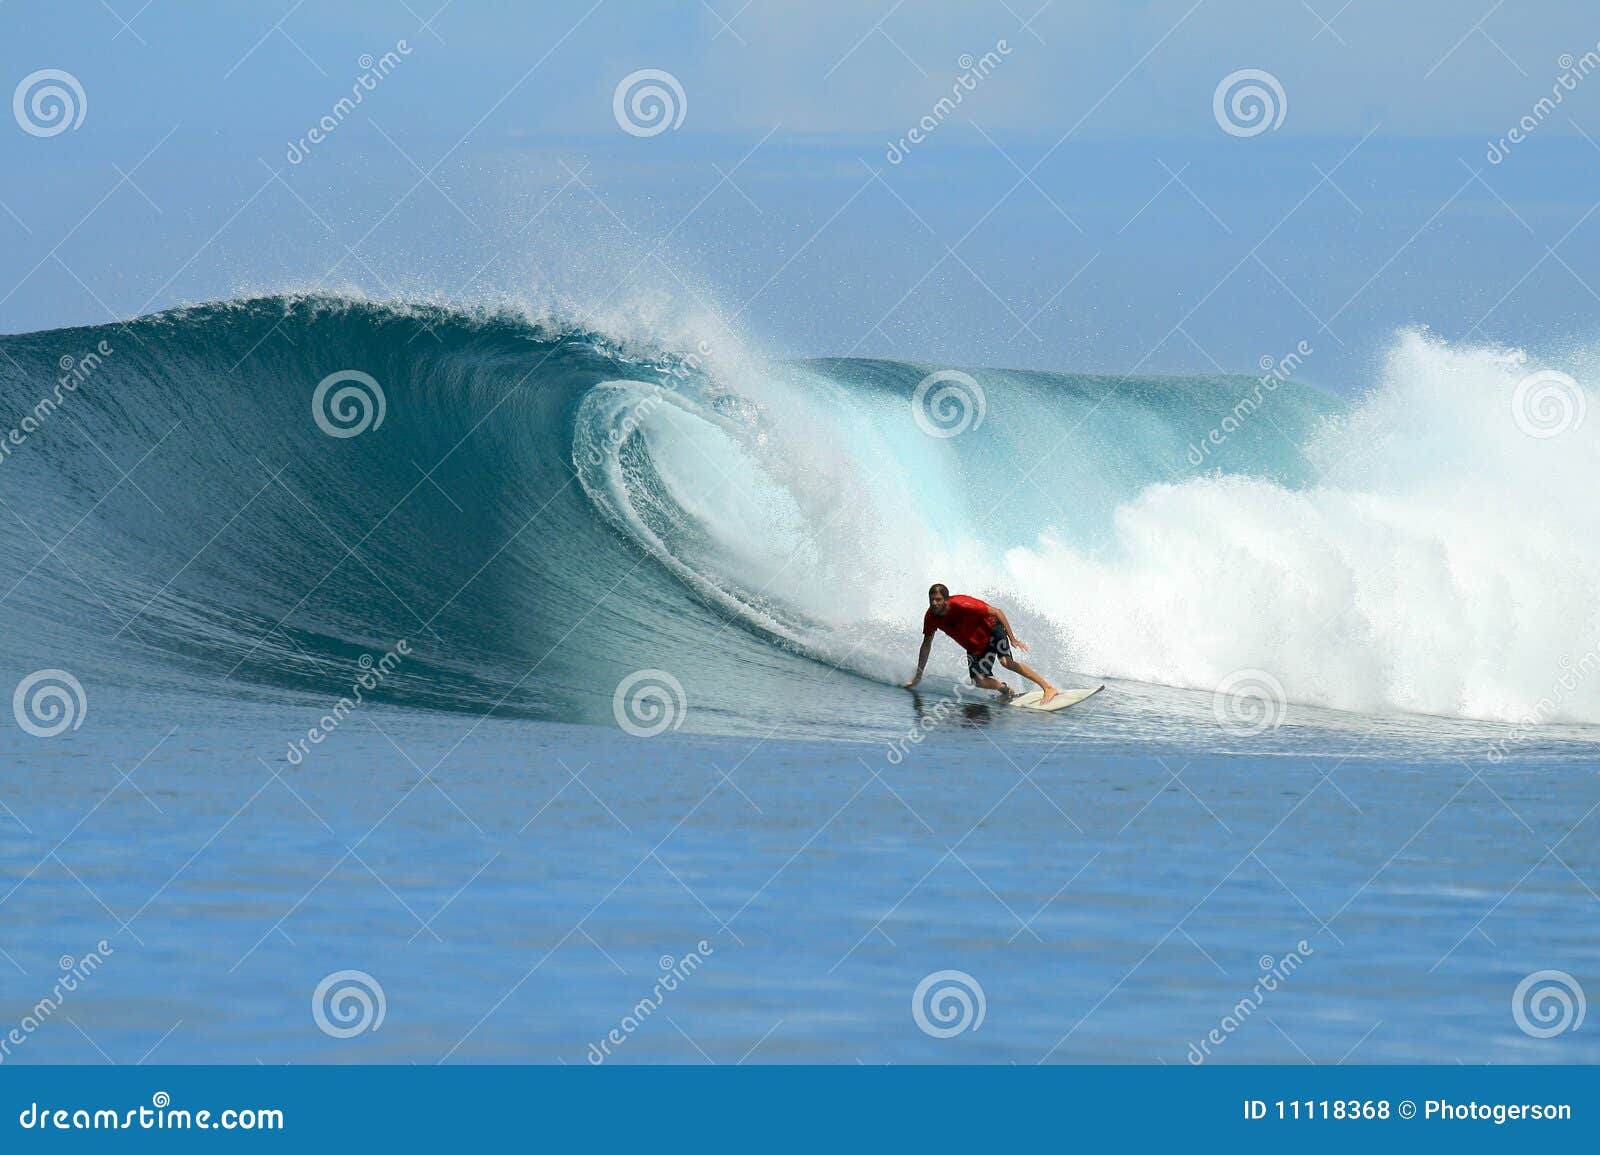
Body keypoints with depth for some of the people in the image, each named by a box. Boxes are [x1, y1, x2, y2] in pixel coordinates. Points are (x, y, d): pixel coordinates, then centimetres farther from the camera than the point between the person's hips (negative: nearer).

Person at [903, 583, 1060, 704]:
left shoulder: (961, 604, -31)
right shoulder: (931, 617, -14)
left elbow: (997, 612, -24)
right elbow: (926, 645, 2)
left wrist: (1012, 638, -26)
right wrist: (918, 675, 5)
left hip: (992, 629, -6)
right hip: (975, 647, 6)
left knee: (1005, 661, -29)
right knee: (980, 682, -12)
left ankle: (1048, 687, -29)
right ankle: (1006, 690, 19)